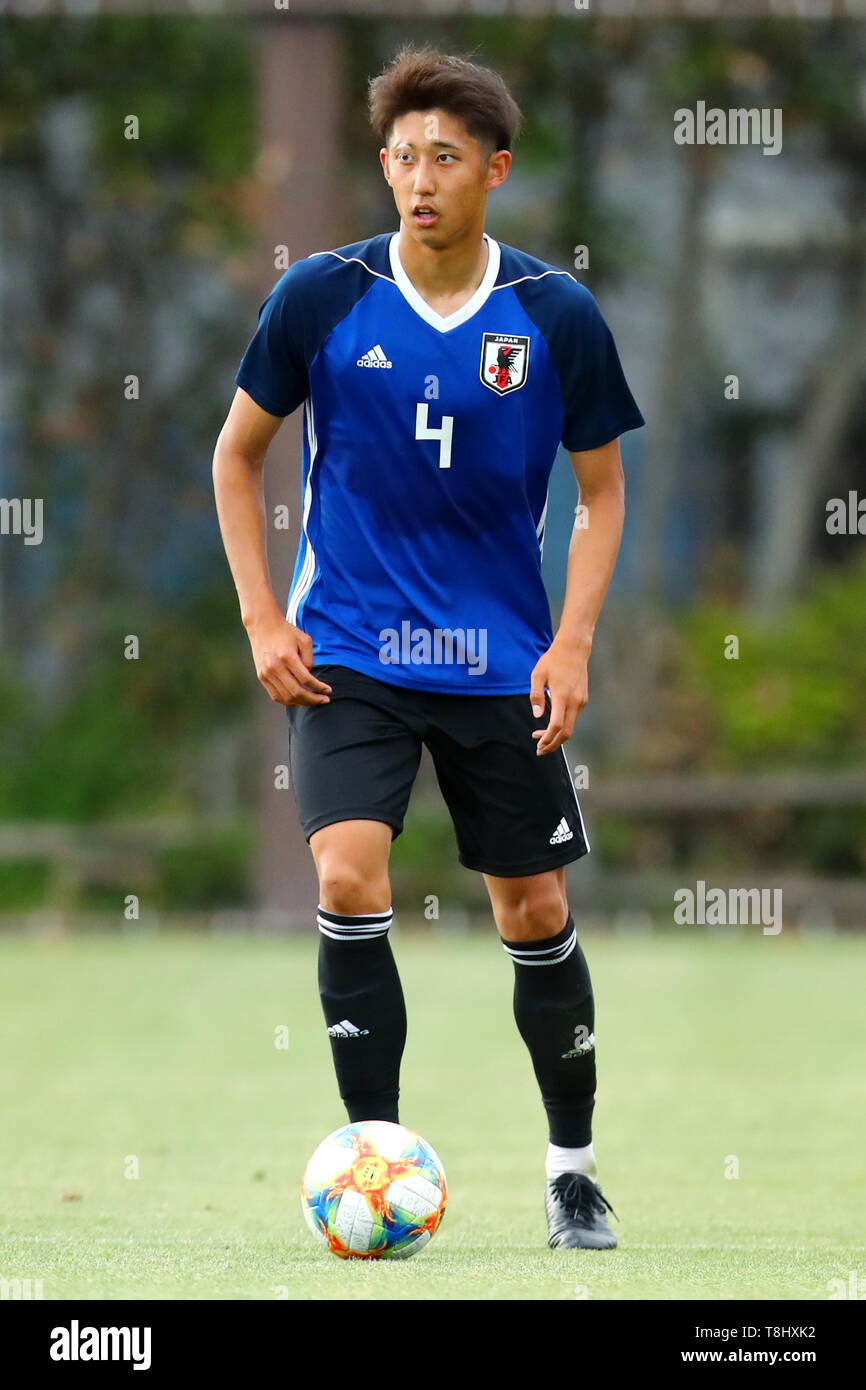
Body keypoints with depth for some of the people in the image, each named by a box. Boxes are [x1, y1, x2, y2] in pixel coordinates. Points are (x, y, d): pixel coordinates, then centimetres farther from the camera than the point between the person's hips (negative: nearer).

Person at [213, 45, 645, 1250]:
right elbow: (239, 451, 6)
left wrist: (572, 643, -6)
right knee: (349, 876, -19)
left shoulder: (558, 316, -6)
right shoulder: (321, 298, -7)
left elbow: (601, 488, 6)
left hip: (500, 664, 1)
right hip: (346, 653, -1)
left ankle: (573, 1164, 25)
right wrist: (263, 620, -2)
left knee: (536, 912, 7)